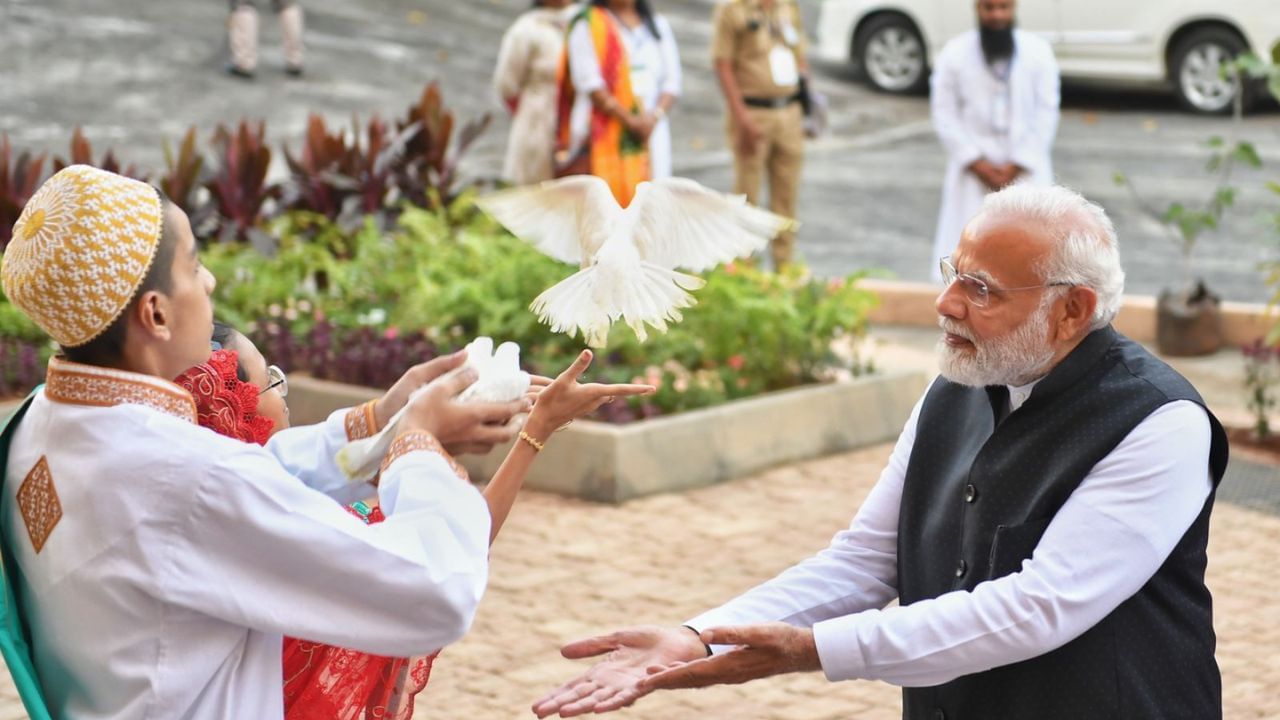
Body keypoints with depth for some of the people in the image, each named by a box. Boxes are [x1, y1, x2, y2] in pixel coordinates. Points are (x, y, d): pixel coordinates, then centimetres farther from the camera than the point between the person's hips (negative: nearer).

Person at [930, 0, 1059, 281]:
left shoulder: (1038, 52, -1)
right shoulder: (954, 54, -3)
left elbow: (1046, 113, -1)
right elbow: (944, 114, -2)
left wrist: (1017, 165, -8)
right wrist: (977, 164, -9)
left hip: (1025, 168, 1)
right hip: (974, 171, 0)